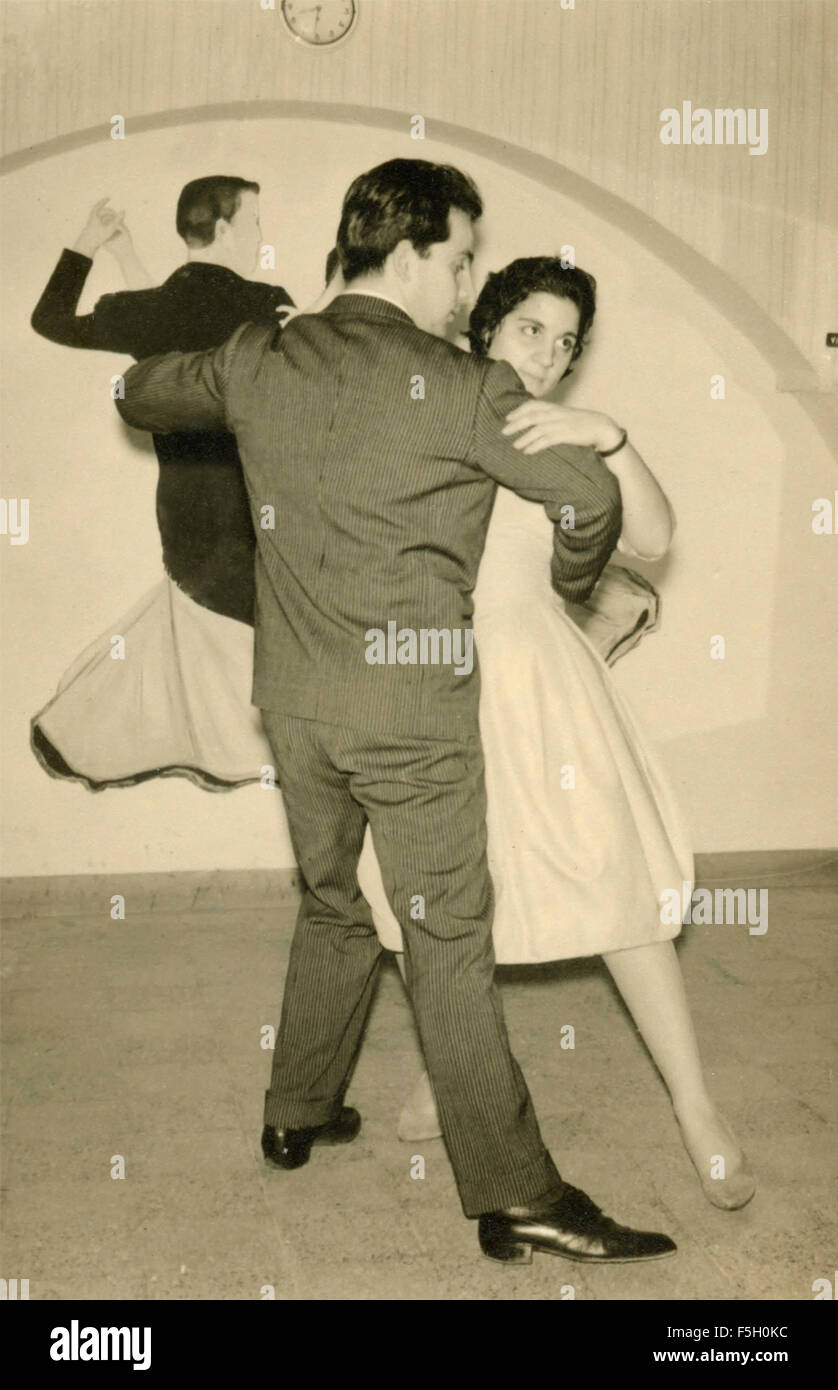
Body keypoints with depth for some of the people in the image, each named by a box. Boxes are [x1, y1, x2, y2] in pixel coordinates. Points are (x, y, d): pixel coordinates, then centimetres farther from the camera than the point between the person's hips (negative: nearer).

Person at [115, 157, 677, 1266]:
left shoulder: (260, 364, 4)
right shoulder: (459, 388, -12)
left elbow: (142, 395, 21)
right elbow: (591, 495, -12)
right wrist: (571, 584, 7)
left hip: (295, 705, 6)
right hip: (412, 711, -6)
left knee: (335, 907, 24)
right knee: (449, 945, 0)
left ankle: (297, 1115, 37)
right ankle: (517, 1196, 5)